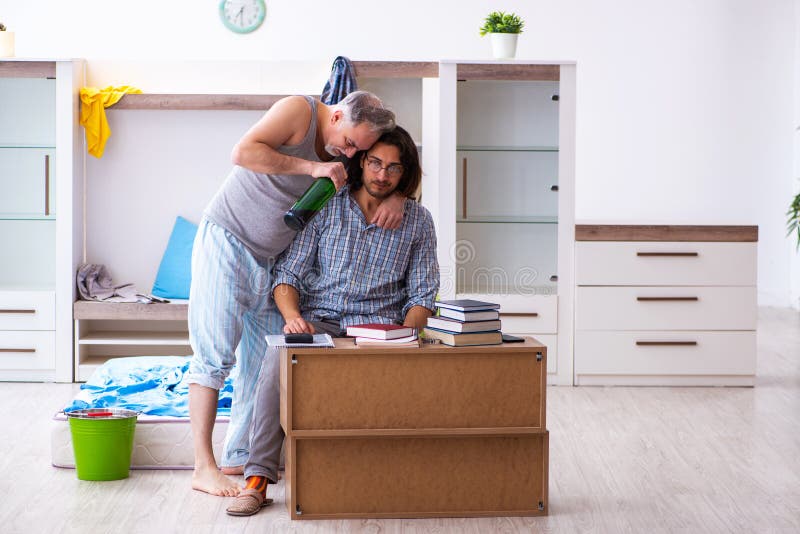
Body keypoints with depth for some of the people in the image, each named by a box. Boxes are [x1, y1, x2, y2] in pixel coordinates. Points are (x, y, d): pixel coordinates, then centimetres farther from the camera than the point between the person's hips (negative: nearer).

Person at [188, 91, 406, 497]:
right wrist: (311, 167, -29)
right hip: (226, 240, -7)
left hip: (270, 261, 8)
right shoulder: (299, 111, -16)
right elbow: (243, 153, -27)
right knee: (216, 353, -9)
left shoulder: (347, 149, 4)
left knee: (265, 363, 5)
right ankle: (203, 468, -8)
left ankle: (238, 456, 16)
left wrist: (397, 196, -11)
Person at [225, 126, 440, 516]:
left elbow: (422, 294, 8)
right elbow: (287, 273, 2)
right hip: (317, 320, 0)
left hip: (378, 325, 0)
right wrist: (293, 316, -19)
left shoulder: (417, 220, 9)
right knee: (279, 354, -34)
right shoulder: (325, 206, 6)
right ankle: (258, 477, -33)